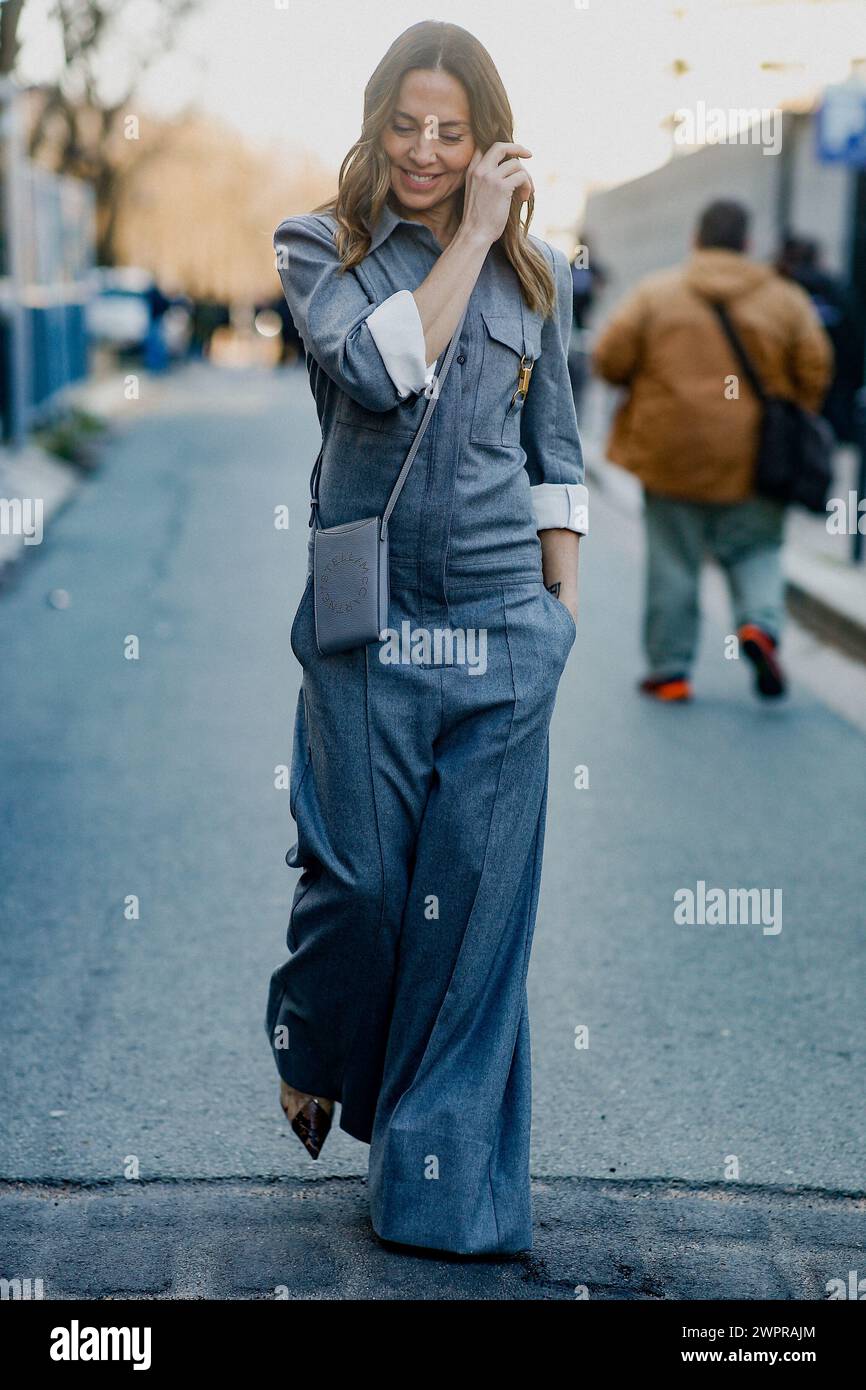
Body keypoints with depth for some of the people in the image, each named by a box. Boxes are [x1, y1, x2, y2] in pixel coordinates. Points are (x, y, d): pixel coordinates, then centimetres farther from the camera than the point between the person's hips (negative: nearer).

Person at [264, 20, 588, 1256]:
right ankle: (310, 1059, 36)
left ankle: (444, 1182, 15)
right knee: (358, 877, 3)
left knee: (476, 901, 3)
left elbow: (555, 450, 13)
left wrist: (564, 608, 9)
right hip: (368, 621, -2)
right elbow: (376, 371, -18)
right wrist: (470, 236, -13)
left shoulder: (536, 271, 9)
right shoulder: (320, 248, 1)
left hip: (502, 624, 2)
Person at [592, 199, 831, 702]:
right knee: (757, 552, 13)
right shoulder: (787, 301, 2)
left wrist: (646, 386, 15)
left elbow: (611, 359, -4)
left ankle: (670, 669, 12)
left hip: (671, 453, 0)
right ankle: (761, 622, -13)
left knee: (673, 565, 8)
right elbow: (816, 371, -1)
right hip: (752, 460, 0)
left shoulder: (655, 293, -1)